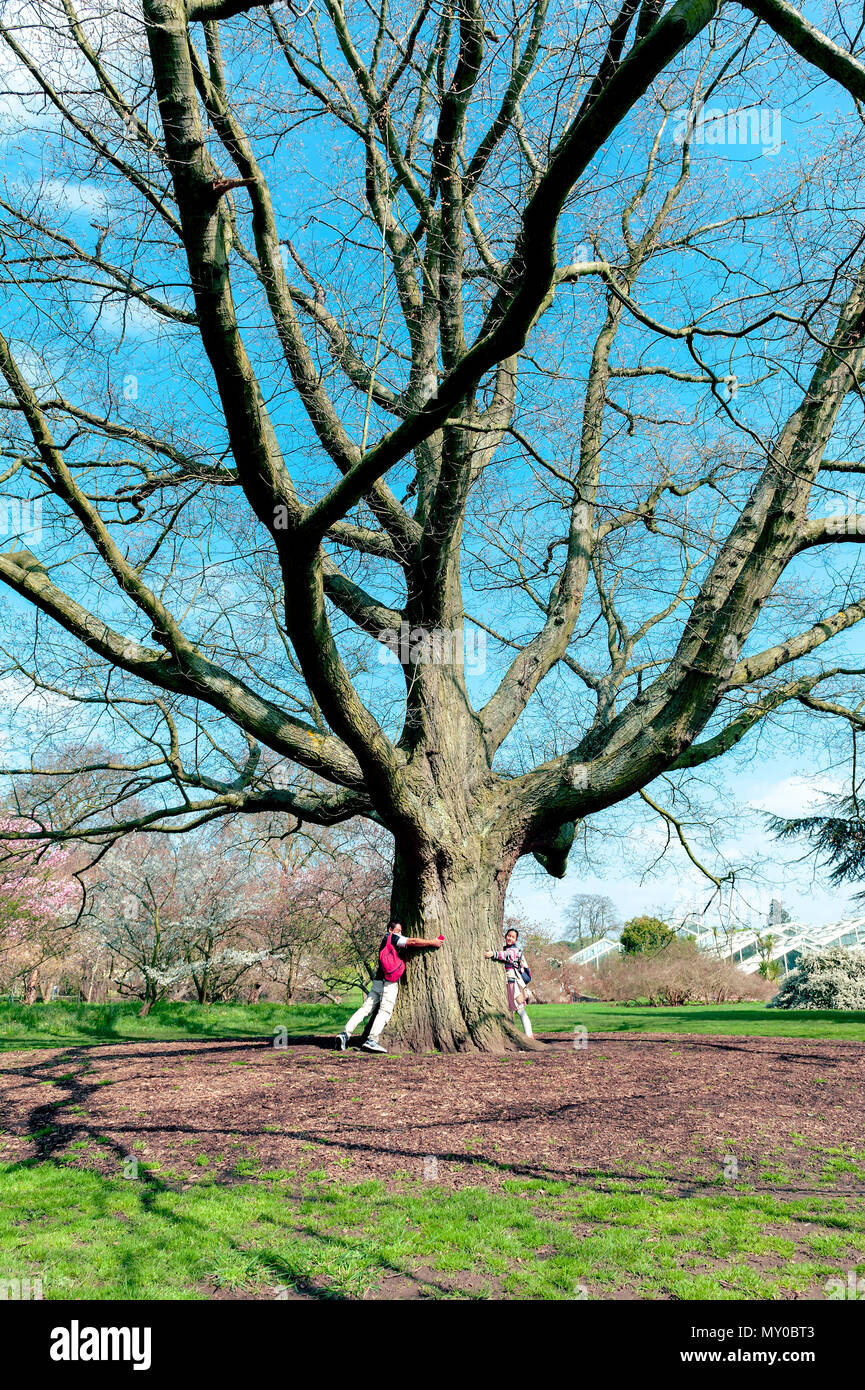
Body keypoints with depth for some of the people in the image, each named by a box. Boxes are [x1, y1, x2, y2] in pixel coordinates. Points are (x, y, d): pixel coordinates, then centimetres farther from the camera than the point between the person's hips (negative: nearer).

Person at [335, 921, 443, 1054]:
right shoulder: (392, 937, -1)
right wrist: (432, 943, -3)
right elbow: (413, 941, -9)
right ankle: (372, 1041, -18)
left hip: (378, 981, 9)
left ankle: (345, 1034, -3)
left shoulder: (386, 941, 26)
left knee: (365, 1009, 5)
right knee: (385, 1012, -9)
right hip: (389, 983, -9)